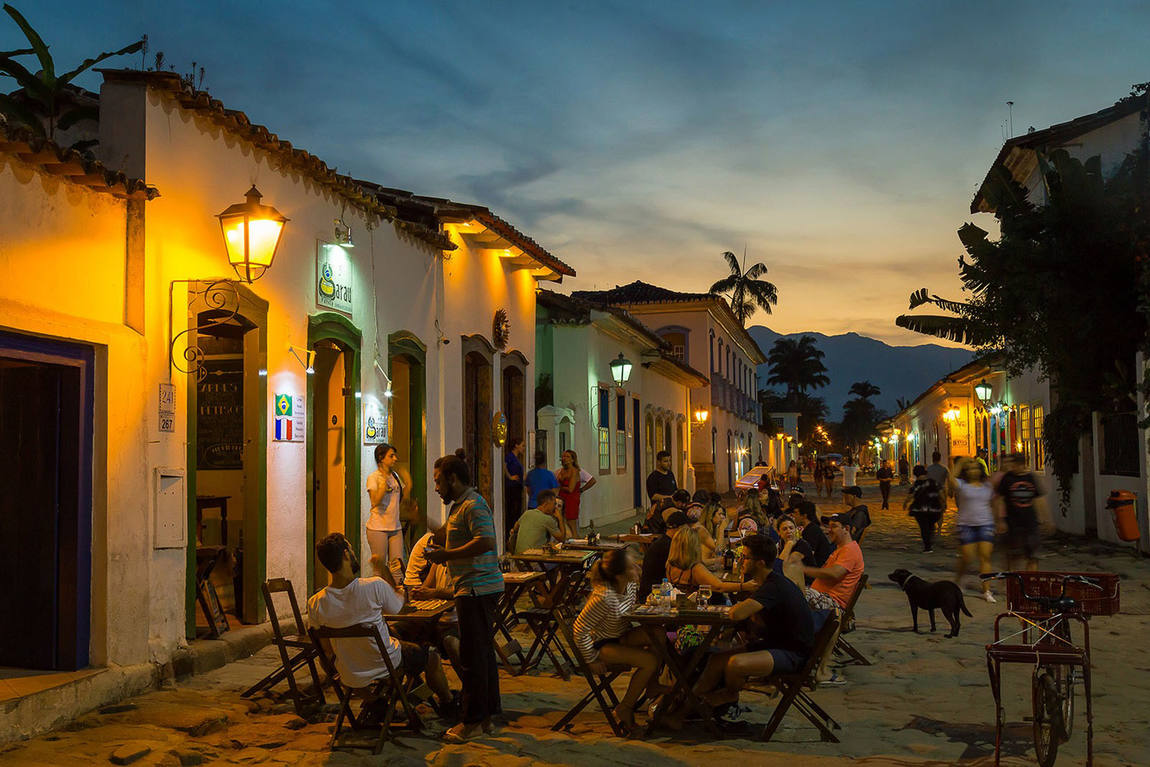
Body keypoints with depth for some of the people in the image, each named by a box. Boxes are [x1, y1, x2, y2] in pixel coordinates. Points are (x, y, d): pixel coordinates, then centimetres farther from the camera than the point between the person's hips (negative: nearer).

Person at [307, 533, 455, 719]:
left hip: (350, 678, 4)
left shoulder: (315, 604, -18)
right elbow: (397, 607, -6)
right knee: (431, 655, 24)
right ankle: (447, 703, 46)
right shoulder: (374, 586, -28)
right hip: (387, 667, -4)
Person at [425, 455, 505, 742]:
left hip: (477, 589, -11)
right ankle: (488, 715, 21)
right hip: (473, 588, 11)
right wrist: (440, 553, 19)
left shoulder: (473, 505, -14)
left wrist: (447, 555, -21)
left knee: (472, 656, -4)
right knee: (483, 652, 14)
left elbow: (486, 541, -27)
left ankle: (472, 720, 2)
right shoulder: (460, 505, 20)